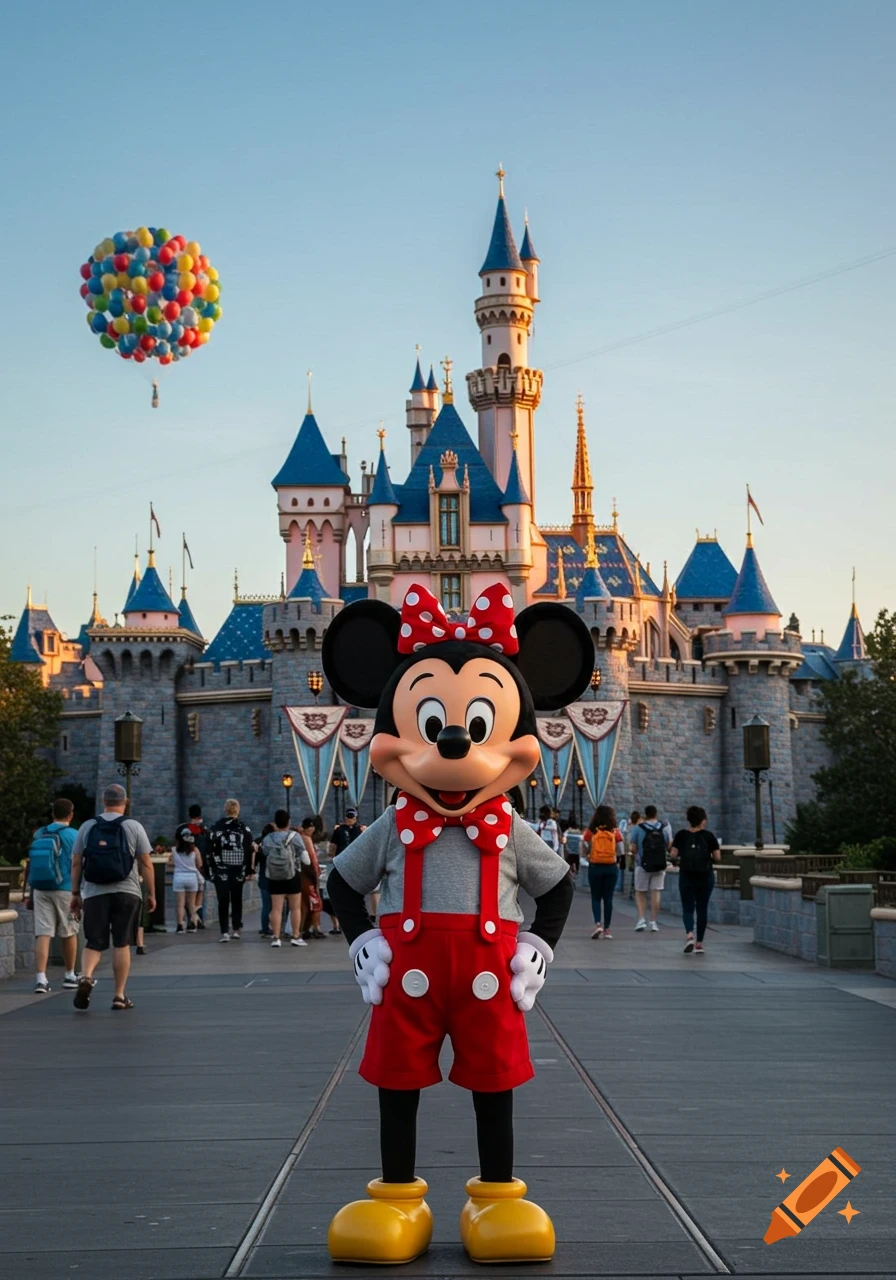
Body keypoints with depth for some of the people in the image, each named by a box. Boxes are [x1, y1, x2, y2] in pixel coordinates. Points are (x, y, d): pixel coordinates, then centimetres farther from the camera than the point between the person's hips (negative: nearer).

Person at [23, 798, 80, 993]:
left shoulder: (39, 834, 8)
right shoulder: (73, 836, -5)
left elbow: (29, 865, 10)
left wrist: (30, 894, 16)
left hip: (40, 889, 3)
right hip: (65, 890, -3)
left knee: (42, 934, -2)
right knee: (68, 933, 13)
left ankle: (40, 979, -14)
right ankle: (70, 976, 25)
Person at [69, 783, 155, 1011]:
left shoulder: (87, 827, 7)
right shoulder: (133, 827, 1)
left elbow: (76, 864, 7)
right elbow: (146, 864, 0)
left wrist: (75, 894, 14)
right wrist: (151, 894, 7)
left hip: (94, 893, 1)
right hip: (126, 893, -1)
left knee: (94, 942, 7)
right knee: (121, 943, 5)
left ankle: (86, 976, -21)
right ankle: (120, 996, 6)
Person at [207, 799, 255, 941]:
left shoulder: (216, 828, -2)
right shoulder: (244, 829, -2)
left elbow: (210, 850, -3)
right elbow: (250, 851, -3)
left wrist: (212, 868, 2)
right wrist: (250, 870, 3)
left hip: (221, 871, -1)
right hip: (238, 871, 1)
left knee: (223, 902, 1)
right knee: (236, 901, 14)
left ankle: (224, 932, -6)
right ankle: (236, 930, 15)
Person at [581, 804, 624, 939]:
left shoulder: (591, 832, -6)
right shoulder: (615, 832, -4)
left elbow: (584, 848, -7)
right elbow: (620, 851, -3)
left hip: (595, 867, -1)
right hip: (611, 867, 1)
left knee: (596, 898, 9)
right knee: (608, 898, 9)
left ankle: (598, 924, -11)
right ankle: (607, 929, 11)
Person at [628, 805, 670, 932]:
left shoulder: (637, 829, -6)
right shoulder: (663, 828, 3)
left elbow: (633, 848, -9)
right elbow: (668, 846, 10)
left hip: (643, 865, -2)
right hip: (660, 865, 2)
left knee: (640, 893, 9)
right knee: (656, 893, 5)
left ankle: (642, 919, -5)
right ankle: (653, 922, 4)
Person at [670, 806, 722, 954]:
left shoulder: (681, 835, -2)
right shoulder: (708, 836, -5)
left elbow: (673, 855, -6)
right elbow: (717, 858, -6)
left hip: (686, 877, 0)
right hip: (705, 877, 0)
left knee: (687, 908, 7)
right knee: (702, 909, 10)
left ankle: (689, 935, -19)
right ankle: (699, 943, 13)